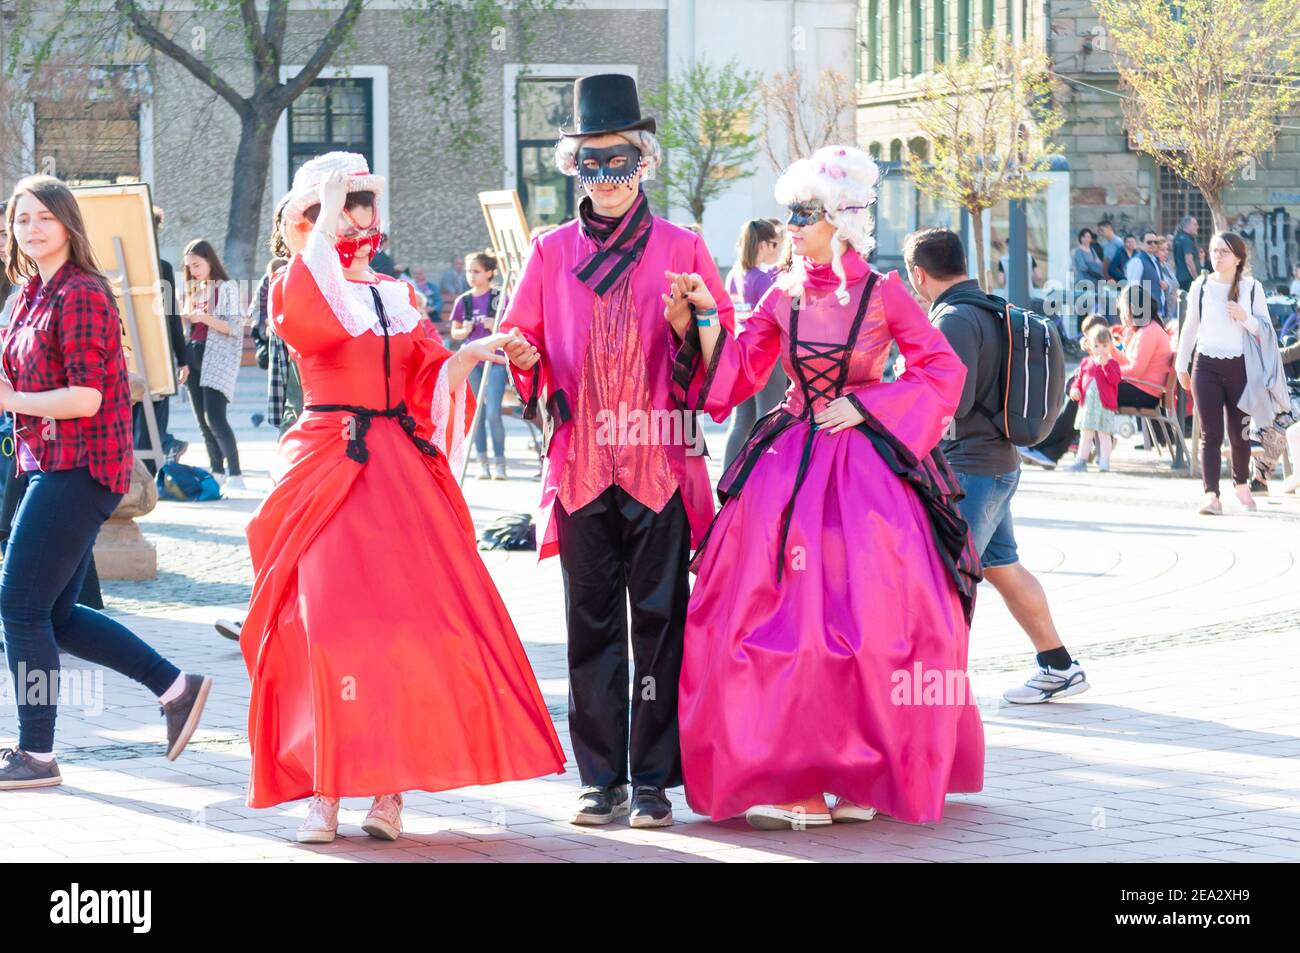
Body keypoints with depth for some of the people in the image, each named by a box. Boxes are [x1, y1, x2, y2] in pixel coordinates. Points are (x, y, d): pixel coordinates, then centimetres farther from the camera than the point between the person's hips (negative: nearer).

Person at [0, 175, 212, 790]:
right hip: (50, 464, 10)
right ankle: (175, 687, 19)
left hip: (78, 468, -10)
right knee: (56, 612, 12)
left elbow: (85, 397, -20)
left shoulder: (80, 295, -14)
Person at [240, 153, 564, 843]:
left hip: (402, 468, 4)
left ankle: (390, 784, 2)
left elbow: (428, 380, 10)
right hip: (327, 468, -4)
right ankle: (323, 789, -6)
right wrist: (325, 241, -18)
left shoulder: (399, 296, 17)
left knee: (414, 619, -5)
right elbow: (306, 326, -21)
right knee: (328, 619, -11)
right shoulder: (298, 286, 4)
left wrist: (470, 355, -8)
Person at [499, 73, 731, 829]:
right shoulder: (552, 254, 11)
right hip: (582, 467, 2)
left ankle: (654, 779, 3)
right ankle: (603, 777, 9)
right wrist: (525, 360, -10)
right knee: (593, 625, 3)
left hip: (662, 464, -2)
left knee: (660, 622, -2)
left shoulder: (682, 249, 6)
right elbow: (525, 350, 13)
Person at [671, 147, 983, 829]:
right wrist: (705, 320, -6)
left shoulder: (881, 294, -3)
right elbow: (733, 376, 8)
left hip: (867, 464, -3)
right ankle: (795, 777, 2)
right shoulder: (784, 298, 7)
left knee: (870, 619, -5)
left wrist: (865, 406, -9)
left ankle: (867, 775, 6)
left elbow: (942, 371, -3)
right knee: (782, 613, -3)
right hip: (790, 466, 4)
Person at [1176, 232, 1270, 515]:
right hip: (1206, 365, 0)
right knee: (1211, 433, -6)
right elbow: (1190, 326, 13)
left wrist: (1245, 318, -16)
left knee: (1239, 432, 8)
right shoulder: (1201, 286, 5)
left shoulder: (1252, 288, 1)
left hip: (1240, 366, 0)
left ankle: (1241, 484, 32)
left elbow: (1266, 330, 3)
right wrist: (1181, 366, 14)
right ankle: (1211, 495, -10)